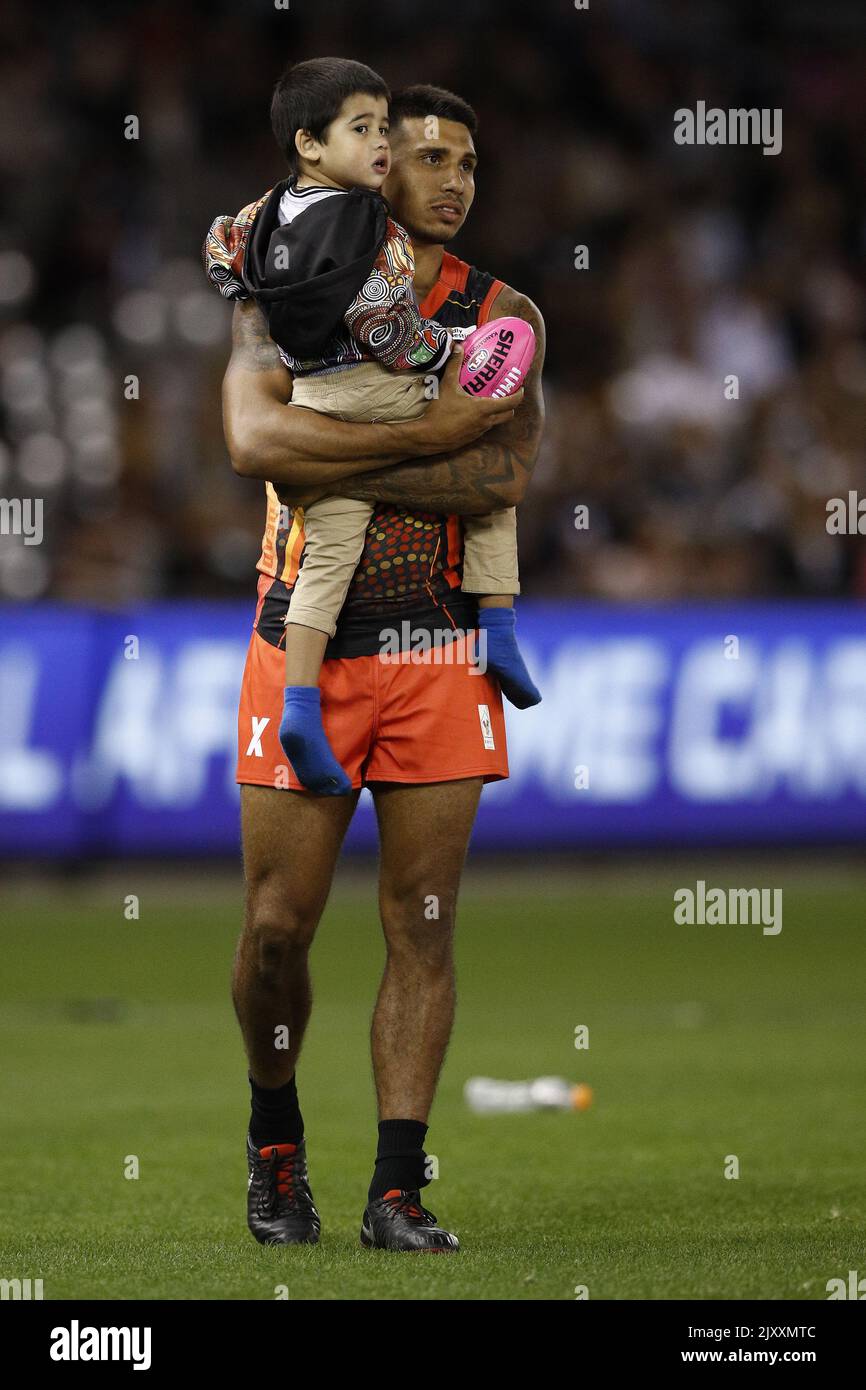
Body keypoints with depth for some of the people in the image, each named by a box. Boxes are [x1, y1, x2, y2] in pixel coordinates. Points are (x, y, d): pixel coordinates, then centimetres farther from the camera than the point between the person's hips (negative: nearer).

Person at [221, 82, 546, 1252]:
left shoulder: (499, 315, 6)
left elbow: (507, 473, -12)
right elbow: (255, 440, -18)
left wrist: (332, 468, -16)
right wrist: (432, 432, -21)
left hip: (441, 650, 1)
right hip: (305, 643, -1)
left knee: (422, 926, -1)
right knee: (278, 928, 0)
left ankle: (397, 1191, 3)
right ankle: (276, 1137, 26)